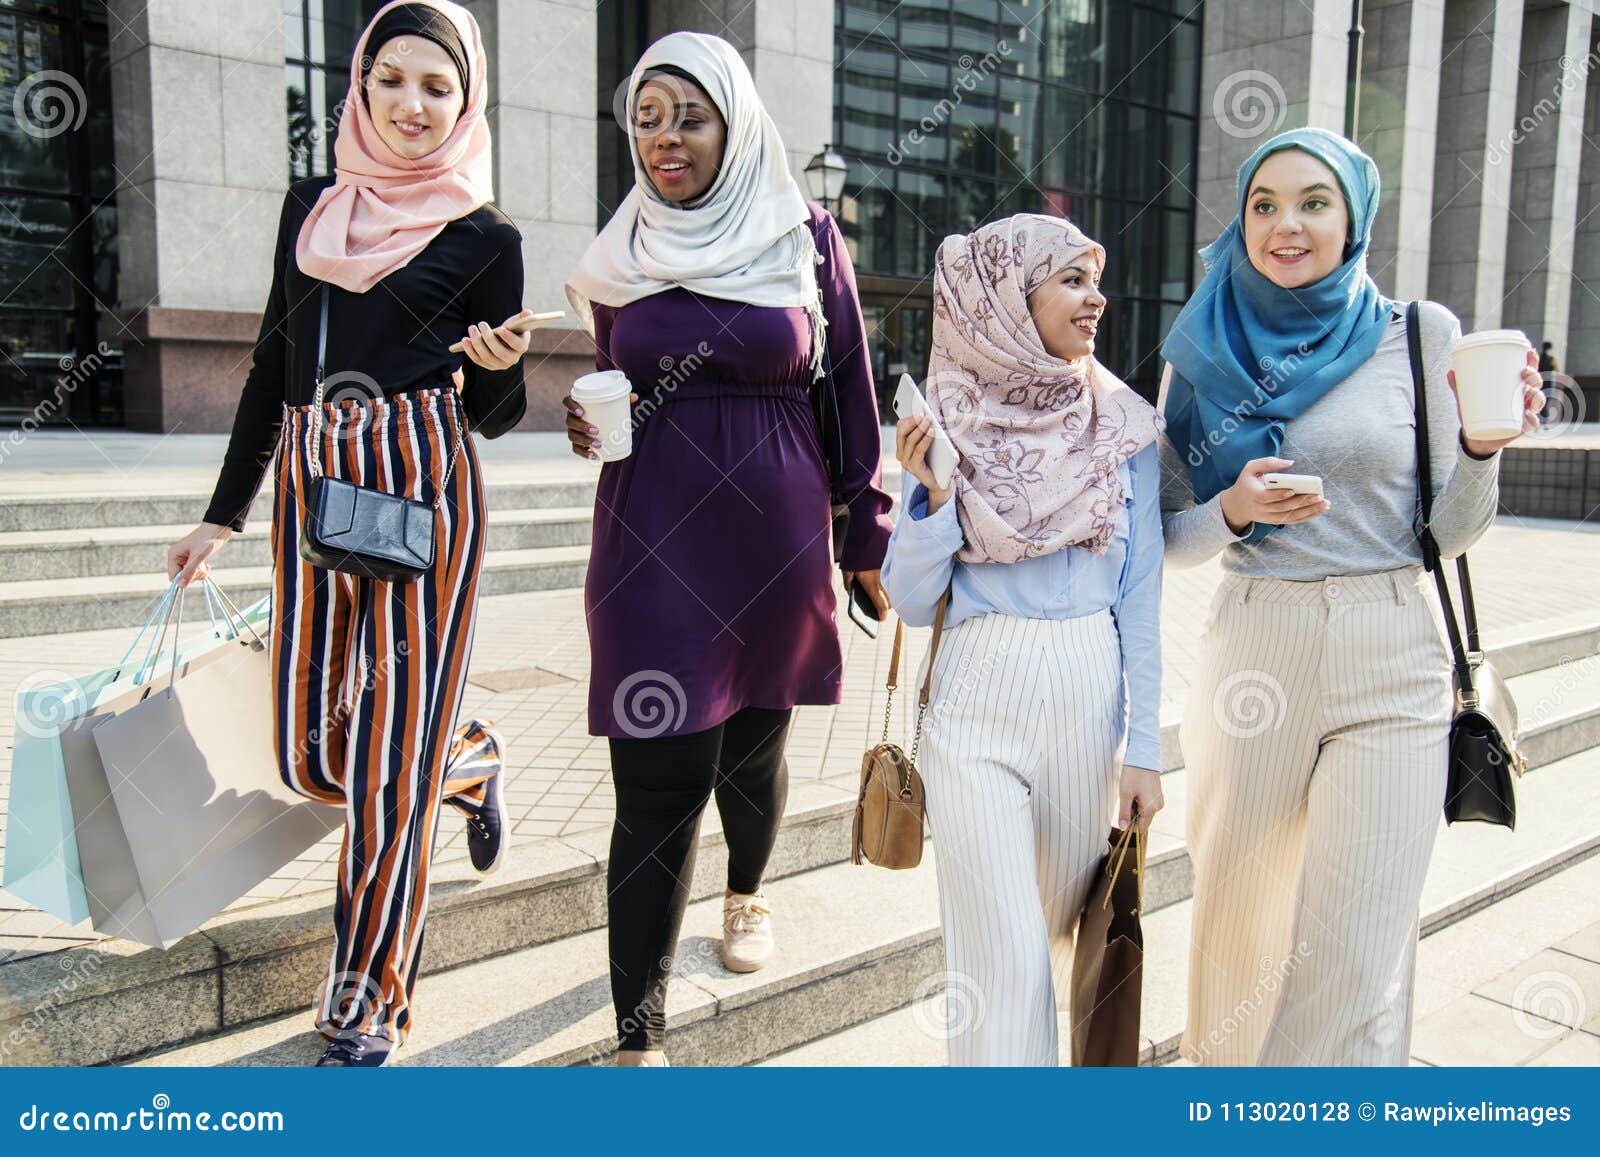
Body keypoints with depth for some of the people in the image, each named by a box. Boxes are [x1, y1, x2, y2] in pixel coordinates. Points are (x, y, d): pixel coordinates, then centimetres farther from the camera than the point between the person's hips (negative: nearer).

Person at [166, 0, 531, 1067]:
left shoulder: (483, 237, 2)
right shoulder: (313, 205, 15)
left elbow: (494, 417, 5)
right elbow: (273, 364, 18)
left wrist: (500, 363, -18)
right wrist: (225, 515, 18)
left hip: (424, 493, -5)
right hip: (312, 489, 5)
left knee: (392, 761, -3)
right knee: (312, 756, 5)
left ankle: (370, 1011, 12)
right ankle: (468, 758, 37)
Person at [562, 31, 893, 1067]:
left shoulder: (807, 240, 0)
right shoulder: (622, 255, 6)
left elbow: (851, 395, 4)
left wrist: (868, 536, 5)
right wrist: (589, 424, -4)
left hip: (776, 534, 0)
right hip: (652, 540, 0)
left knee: (753, 743, 16)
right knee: (658, 783, -4)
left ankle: (748, 890, 49)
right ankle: (640, 1038, 7)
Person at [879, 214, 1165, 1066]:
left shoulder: (1123, 427, 2)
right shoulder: (947, 422, -2)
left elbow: (1140, 597, 3)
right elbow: (911, 601, -2)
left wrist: (1144, 748, 2)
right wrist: (931, 493, -17)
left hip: (1089, 696, 3)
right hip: (978, 699, -2)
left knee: (1062, 921, 17)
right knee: (1001, 956, -5)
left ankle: (1035, 1047, 45)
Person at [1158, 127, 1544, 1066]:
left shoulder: (1420, 336, 3)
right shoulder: (1205, 357, 6)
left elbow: (1448, 535, 4)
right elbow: (1171, 537, 8)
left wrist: (1481, 446, -15)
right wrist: (1234, 510, -12)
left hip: (1391, 665, -1)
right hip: (1255, 656, 1)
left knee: (1356, 955, -4)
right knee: (1241, 924, 12)